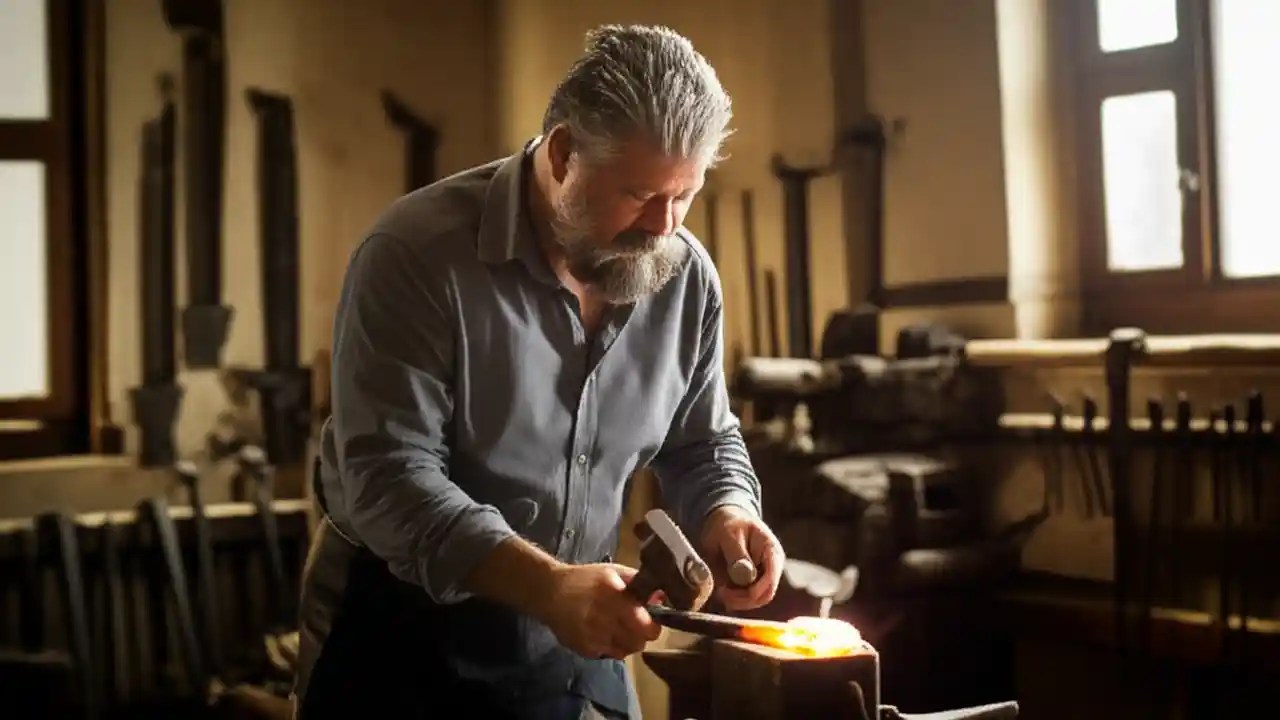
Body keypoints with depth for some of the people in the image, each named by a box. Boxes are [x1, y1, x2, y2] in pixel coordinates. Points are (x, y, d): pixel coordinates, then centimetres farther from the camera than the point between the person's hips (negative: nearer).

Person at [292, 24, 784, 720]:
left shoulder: (686, 277, -4)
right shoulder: (418, 252, -20)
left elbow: (700, 442, 8)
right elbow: (388, 475, -26)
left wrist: (725, 515, -14)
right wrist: (546, 585, -37)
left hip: (576, 635, 5)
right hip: (400, 628, -5)